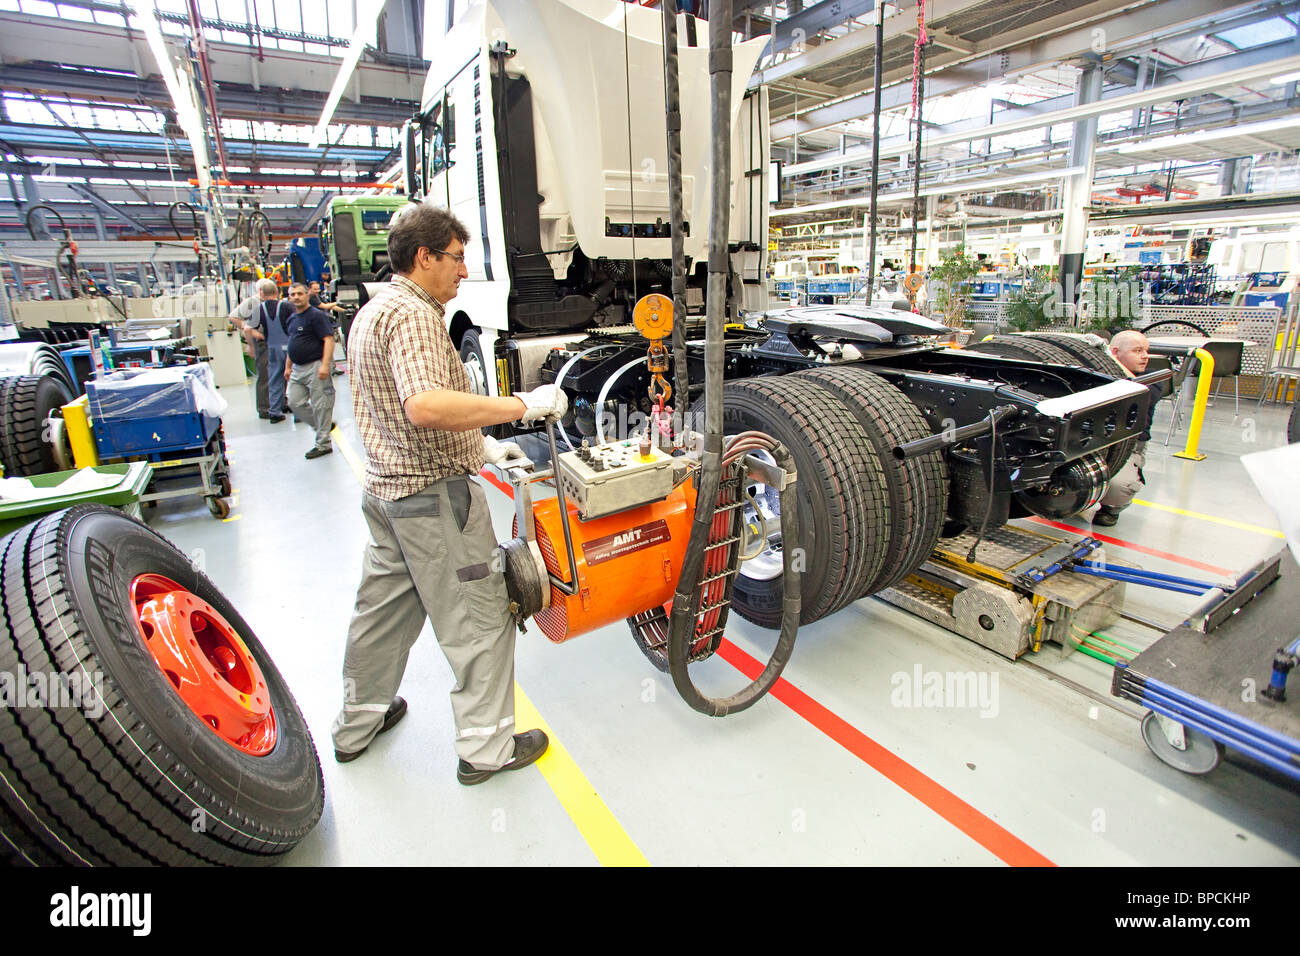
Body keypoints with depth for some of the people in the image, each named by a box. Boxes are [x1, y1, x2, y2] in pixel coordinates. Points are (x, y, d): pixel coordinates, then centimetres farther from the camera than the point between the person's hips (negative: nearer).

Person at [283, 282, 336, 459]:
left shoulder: (317, 315, -9)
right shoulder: (292, 319, 18)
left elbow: (329, 340, -17)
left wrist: (325, 365, -25)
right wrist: (288, 367, 23)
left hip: (315, 367, -9)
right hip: (298, 369, 9)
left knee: (321, 406, -3)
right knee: (295, 403, 7)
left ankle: (323, 443, 6)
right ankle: (322, 426, 23)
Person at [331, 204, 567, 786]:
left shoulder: (371, 312, 17)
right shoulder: (413, 315, -17)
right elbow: (425, 406, -34)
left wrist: (480, 447, 19)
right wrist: (523, 405, -29)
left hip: (387, 486, 10)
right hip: (434, 494, -10)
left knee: (383, 607, 21)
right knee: (478, 620, 2)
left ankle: (356, 725, 39)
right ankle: (485, 748, 16)